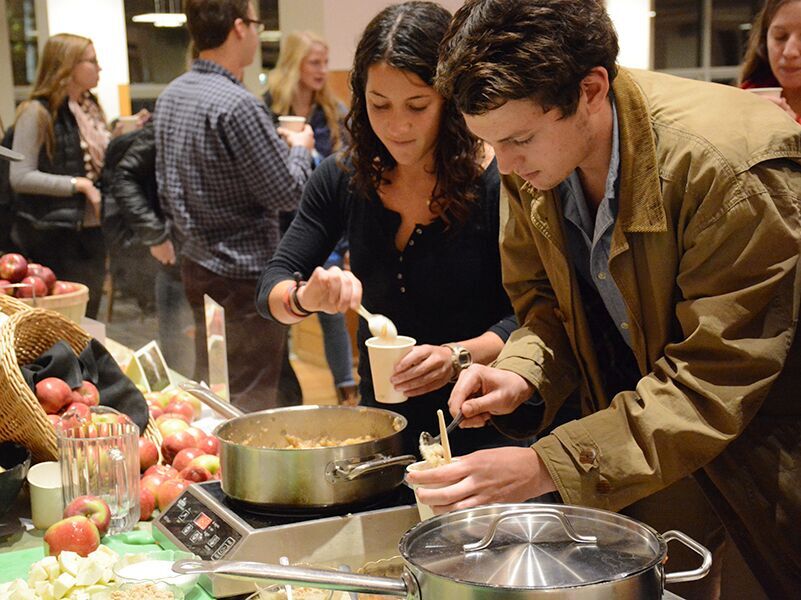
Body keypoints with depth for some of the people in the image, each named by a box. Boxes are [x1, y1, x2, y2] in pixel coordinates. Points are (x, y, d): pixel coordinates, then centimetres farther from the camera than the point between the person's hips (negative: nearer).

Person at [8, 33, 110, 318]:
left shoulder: (91, 108, 12)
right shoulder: (37, 112, -11)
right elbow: (19, 177, -16)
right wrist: (78, 184, -20)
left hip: (92, 232, 7)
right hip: (56, 237, -7)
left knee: (88, 318, 14)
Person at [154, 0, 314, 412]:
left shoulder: (170, 96, 7)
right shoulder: (237, 105, -21)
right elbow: (286, 193, -16)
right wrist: (300, 148, 1)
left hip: (196, 265, 9)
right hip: (244, 273, -9)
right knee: (250, 401, 0)